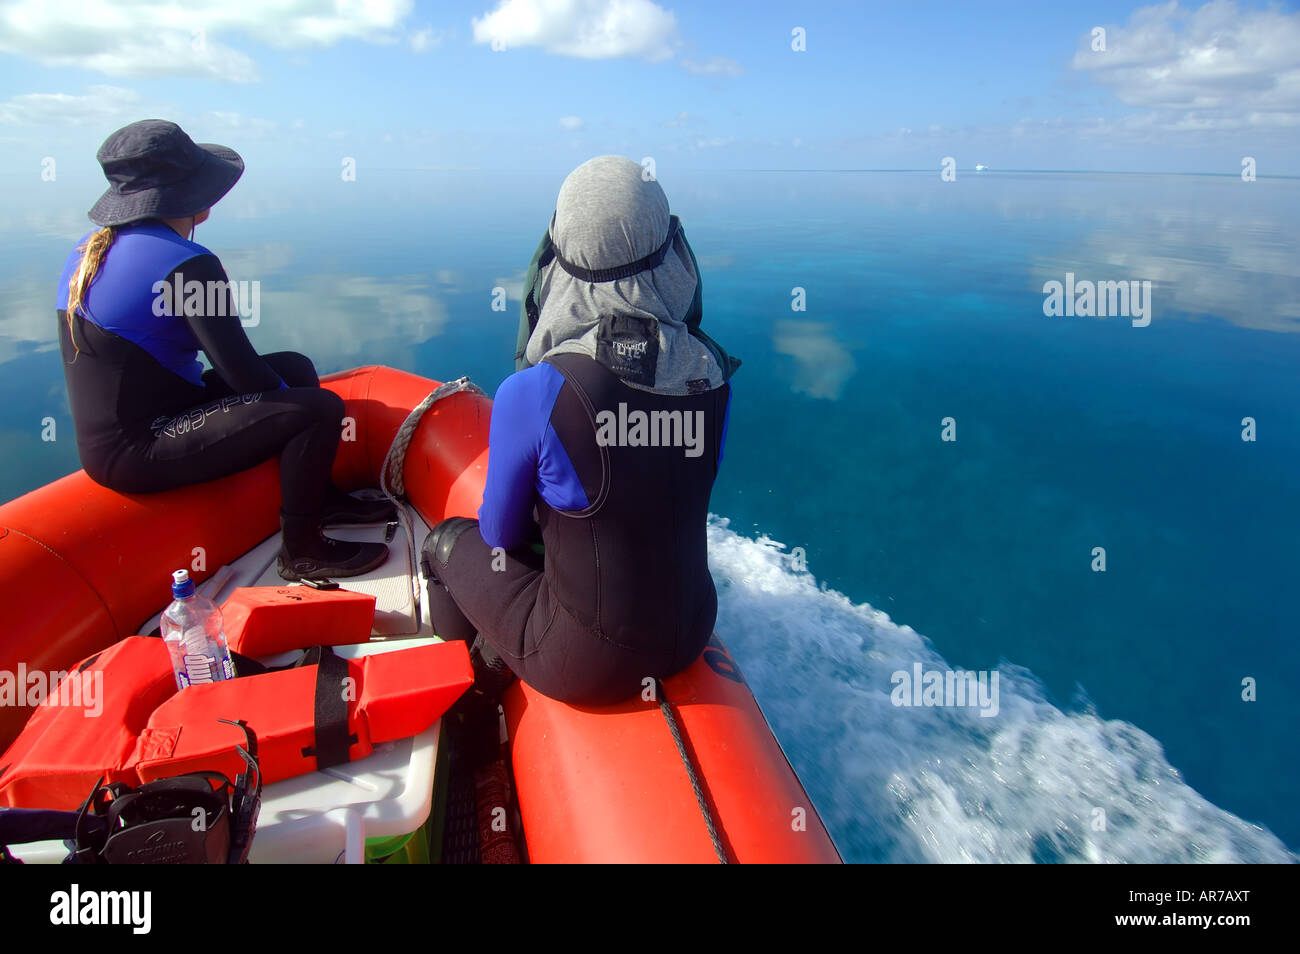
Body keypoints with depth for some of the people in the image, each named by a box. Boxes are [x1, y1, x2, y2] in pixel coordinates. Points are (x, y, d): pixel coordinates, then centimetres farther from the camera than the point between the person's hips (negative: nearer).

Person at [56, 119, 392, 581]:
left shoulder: (88, 248, 10)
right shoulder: (187, 264, -20)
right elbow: (243, 373, -18)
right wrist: (288, 397, 3)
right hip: (138, 453, -10)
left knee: (294, 367, 15)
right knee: (321, 408, -17)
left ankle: (322, 498, 24)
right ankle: (302, 551, -4)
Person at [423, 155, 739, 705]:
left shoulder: (532, 394, -24)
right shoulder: (712, 376, -10)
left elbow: (501, 532, -7)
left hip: (581, 668, -4)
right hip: (688, 639, 5)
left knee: (450, 541, 20)